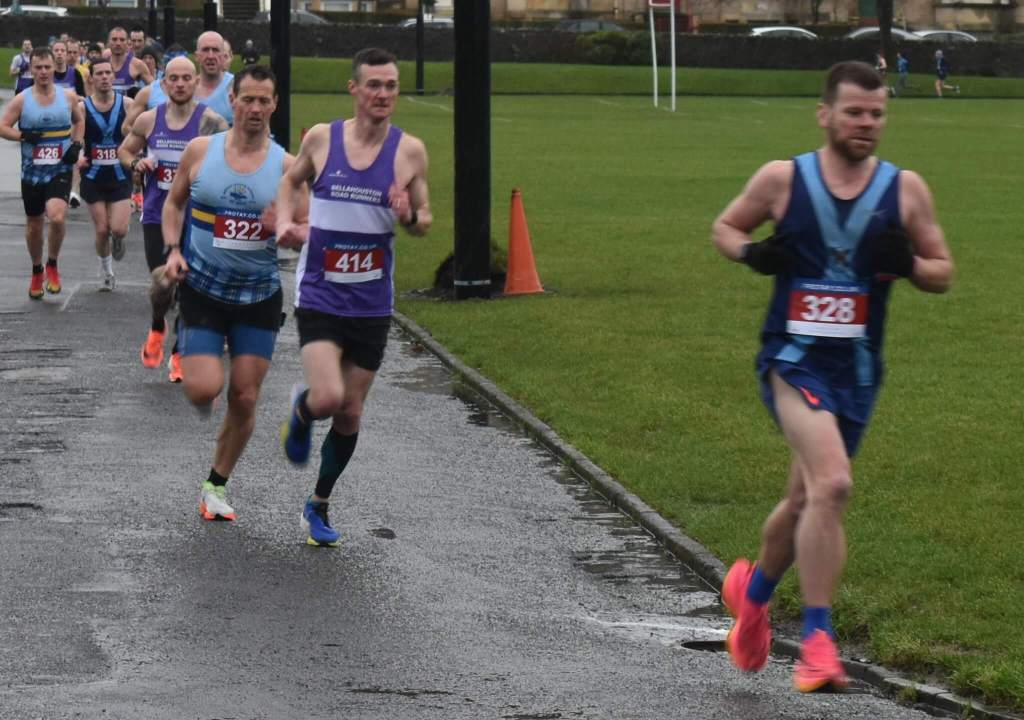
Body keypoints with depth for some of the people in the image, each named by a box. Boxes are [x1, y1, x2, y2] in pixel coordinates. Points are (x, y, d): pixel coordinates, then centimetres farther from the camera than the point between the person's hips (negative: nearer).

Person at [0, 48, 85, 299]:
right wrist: (23, 135, -21)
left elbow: (79, 121, 16)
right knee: (34, 225, 11)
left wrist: (76, 145, 0)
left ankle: (52, 265, 2)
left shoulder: (68, 96, -1)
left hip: (60, 171, -1)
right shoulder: (22, 99, -5)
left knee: (57, 217, -23)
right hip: (32, 172, 1)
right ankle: (37, 271, 35)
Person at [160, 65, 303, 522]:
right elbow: (174, 202, 11)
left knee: (245, 398, 2)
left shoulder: (286, 165, -3)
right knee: (205, 389, -15)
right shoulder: (201, 151, -3)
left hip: (260, 295, 1)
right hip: (203, 290, -1)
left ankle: (217, 484, 21)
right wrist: (172, 250, -4)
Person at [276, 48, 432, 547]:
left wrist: (410, 216, -17)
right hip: (319, 296, -2)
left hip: (372, 304, 2)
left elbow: (424, 221, 6)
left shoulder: (410, 151, -4)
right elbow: (291, 180, 15)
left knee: (350, 415, 9)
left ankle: (319, 505, 30)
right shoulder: (321, 138, -4)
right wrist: (285, 222, -3)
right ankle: (301, 411, 18)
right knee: (328, 397, -20)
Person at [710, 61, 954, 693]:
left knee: (806, 502, 16)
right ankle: (818, 638, -18)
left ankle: (754, 590, 45)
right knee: (832, 484, -24)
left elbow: (944, 273, 8)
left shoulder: (906, 189, 2)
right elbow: (725, 226, 13)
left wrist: (907, 264, -14)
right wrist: (751, 252, -9)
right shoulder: (782, 180, -2)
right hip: (793, 358, -4)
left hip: (857, 371, 4)